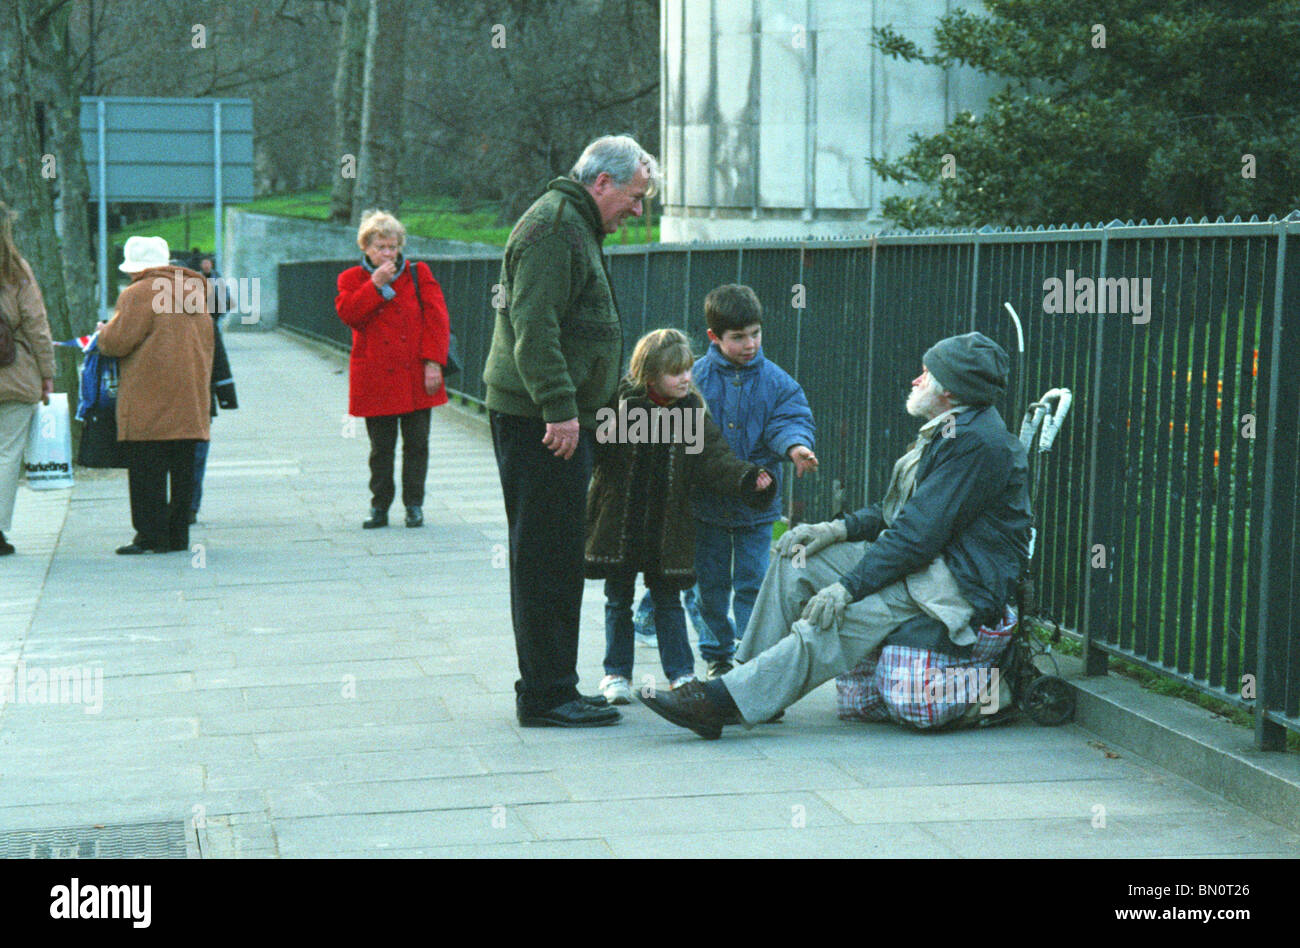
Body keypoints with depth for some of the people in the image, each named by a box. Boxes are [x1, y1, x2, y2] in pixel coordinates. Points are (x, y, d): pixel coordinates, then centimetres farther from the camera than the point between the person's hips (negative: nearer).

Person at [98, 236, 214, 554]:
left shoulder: (139, 294, -9)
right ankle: (178, 535, 12)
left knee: (146, 471, -3)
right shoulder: (194, 292, 16)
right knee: (182, 469, 9)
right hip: (190, 405, 7)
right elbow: (206, 341, 20)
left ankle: (152, 535, -5)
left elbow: (118, 341, -11)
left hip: (148, 405, -7)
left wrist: (104, 333, 10)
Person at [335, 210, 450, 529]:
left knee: (416, 443, 4)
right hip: (375, 379, 0)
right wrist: (375, 284, -16)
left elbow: (436, 318, 1)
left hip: (416, 377, 0)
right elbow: (347, 313, -11)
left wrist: (433, 361, -9)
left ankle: (414, 505, 15)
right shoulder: (352, 279, 8)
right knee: (381, 447, 4)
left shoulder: (419, 274, 7)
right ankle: (379, 508, 15)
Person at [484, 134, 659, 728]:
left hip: (560, 418, 11)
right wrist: (559, 408, -25)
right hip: (539, 419, -11)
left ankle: (551, 687, 21)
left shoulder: (575, 228, 22)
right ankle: (546, 695, -3)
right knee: (546, 556, -7)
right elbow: (533, 329, -22)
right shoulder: (553, 227, -12)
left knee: (554, 557, 14)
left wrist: (590, 404, 27)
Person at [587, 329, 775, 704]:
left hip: (667, 527, 1)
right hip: (619, 525, -1)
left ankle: (680, 673, 19)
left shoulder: (692, 412, 0)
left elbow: (714, 458, -4)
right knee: (618, 600, 9)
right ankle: (616, 673, 21)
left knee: (669, 600, 10)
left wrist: (749, 478, -19)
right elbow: (594, 452, -7)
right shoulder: (620, 402, -7)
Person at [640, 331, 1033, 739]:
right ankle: (751, 676, 0)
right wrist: (840, 529, 4)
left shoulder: (978, 443, -19)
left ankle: (729, 700, -30)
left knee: (834, 618, -28)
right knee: (795, 560, 2)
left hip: (961, 584, -11)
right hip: (923, 560, 11)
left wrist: (849, 588, -24)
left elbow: (922, 534, -24)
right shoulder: (946, 431, 16)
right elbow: (898, 512, 20)